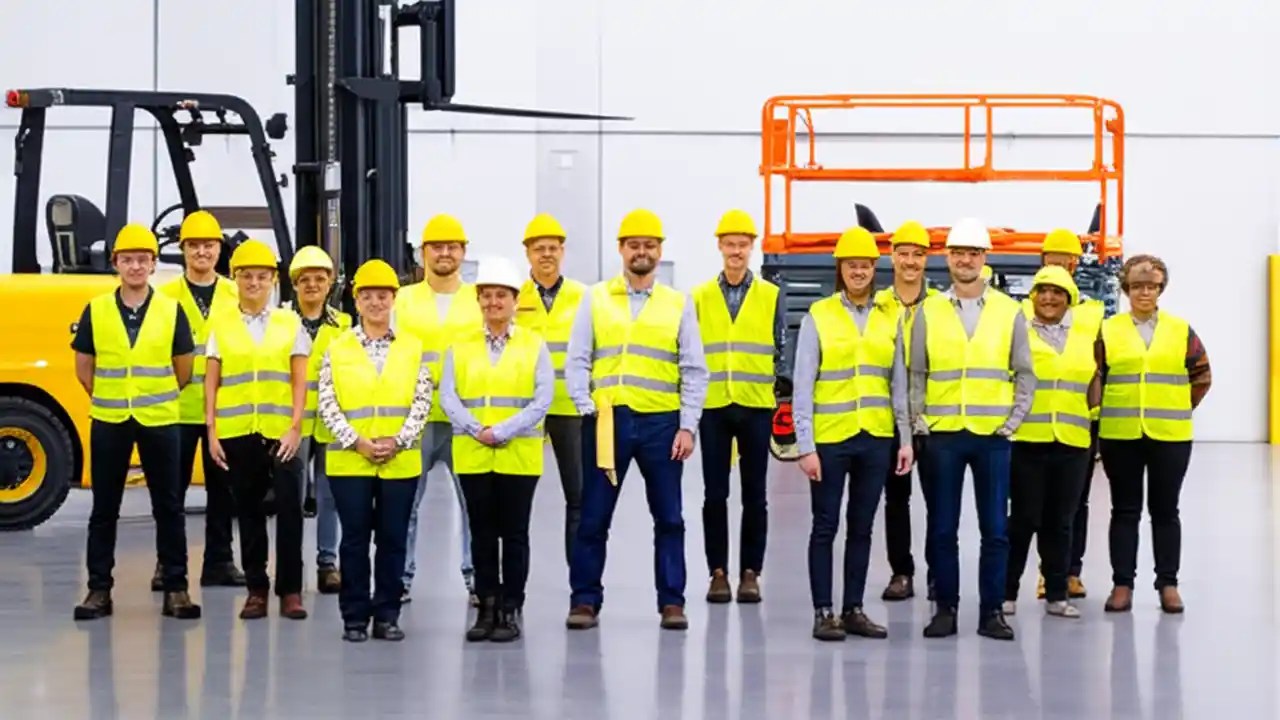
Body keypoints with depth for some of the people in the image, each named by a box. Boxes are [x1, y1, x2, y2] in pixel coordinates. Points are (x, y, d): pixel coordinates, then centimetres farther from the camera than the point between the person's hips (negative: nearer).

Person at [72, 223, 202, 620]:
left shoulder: (171, 311, -1)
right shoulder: (95, 310, 1)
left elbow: (183, 369, 7)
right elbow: (84, 368, 9)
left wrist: (155, 398, 12)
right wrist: (109, 399, 11)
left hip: (159, 421, 0)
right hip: (108, 422, 0)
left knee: (169, 507, 4)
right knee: (104, 509, 6)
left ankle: (175, 588, 10)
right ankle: (99, 588, 12)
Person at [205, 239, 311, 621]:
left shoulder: (290, 323, 5)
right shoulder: (221, 325, 7)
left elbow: (299, 381, 2)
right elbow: (211, 382, 5)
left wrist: (295, 427, -8)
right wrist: (212, 431, -2)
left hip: (281, 432, -1)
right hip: (237, 432, 1)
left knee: (289, 509, -5)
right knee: (249, 511, 7)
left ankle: (290, 590, 3)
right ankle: (256, 588, 15)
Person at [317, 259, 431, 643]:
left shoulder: (413, 348, 7)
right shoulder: (337, 349, 4)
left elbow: (422, 402, 2)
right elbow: (327, 405, -1)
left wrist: (398, 442, -10)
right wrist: (357, 442, -11)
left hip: (401, 462, 1)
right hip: (349, 461, -1)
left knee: (394, 539, 4)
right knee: (355, 538, 2)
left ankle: (387, 615, 13)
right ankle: (354, 617, 9)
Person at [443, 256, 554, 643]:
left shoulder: (534, 345, 4)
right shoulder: (460, 347, 9)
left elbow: (542, 399, -4)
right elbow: (448, 397, 2)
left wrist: (503, 431, -14)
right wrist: (478, 430, -13)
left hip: (518, 454, -2)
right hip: (472, 454, 2)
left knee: (514, 534, 1)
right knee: (482, 534, 6)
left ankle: (511, 610, 6)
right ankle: (486, 608, 12)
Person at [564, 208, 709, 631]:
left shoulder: (678, 304, 7)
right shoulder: (596, 299, 7)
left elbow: (694, 371, 5)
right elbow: (577, 361, 5)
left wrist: (688, 426, -3)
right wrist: (586, 408, -7)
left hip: (662, 422, 0)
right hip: (607, 421, 0)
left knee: (669, 518, 5)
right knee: (594, 517, 3)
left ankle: (672, 602, 12)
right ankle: (585, 600, 10)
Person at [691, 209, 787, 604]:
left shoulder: (771, 296, 5)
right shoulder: (700, 297, 6)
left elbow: (780, 348, 8)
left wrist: (782, 383, -1)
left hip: (756, 406, 0)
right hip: (712, 406, 0)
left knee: (755, 495, 4)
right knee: (715, 494, 3)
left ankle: (750, 573, 10)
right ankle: (718, 573, 10)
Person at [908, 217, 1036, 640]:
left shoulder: (1009, 312, 5)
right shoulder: (929, 312, 6)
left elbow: (1025, 374, 8)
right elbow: (915, 374, 8)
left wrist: (1013, 421, -1)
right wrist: (918, 423, -1)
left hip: (992, 435, 0)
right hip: (942, 435, 0)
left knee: (994, 529, 1)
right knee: (942, 529, 3)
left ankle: (992, 611, 8)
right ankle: (945, 608, 11)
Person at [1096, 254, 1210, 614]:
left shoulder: (1181, 331, 5)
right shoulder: (1108, 331, 2)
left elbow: (1202, 377, 11)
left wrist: (1180, 410, 7)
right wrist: (1106, 412, 3)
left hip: (1170, 437, 0)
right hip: (1120, 436, 0)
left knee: (1165, 511, 6)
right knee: (1125, 511, 5)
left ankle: (1168, 584, 13)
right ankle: (1122, 584, 9)